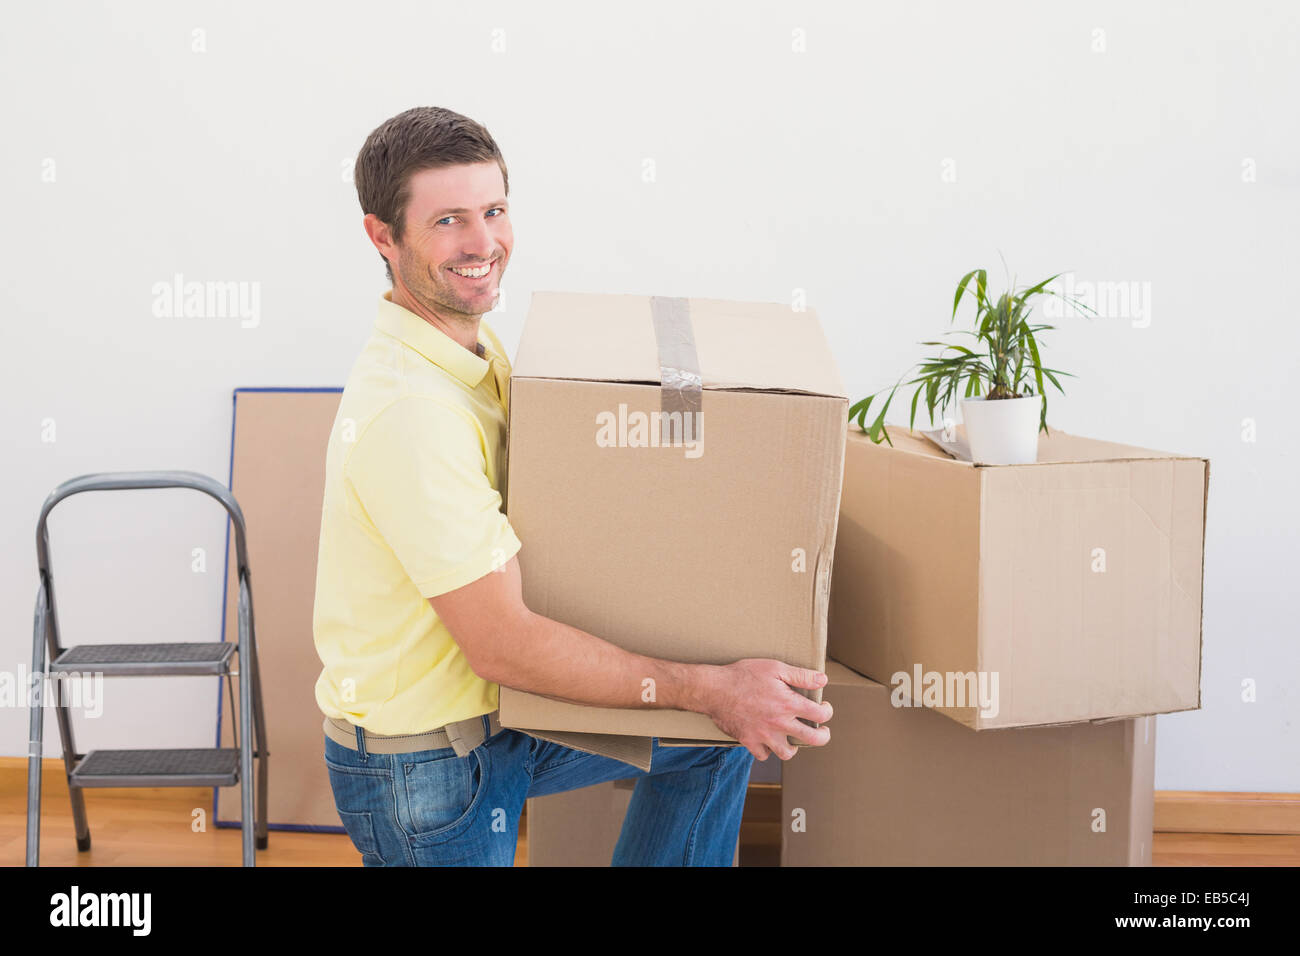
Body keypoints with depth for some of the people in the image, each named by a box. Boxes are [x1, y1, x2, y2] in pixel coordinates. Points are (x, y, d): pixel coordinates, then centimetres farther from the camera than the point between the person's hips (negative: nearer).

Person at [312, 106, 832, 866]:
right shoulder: (407, 409, -28)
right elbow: (503, 645, -27)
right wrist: (710, 690, -23)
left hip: (498, 716, 8)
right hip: (424, 768, -8)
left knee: (718, 735, 13)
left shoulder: (476, 348, 1)